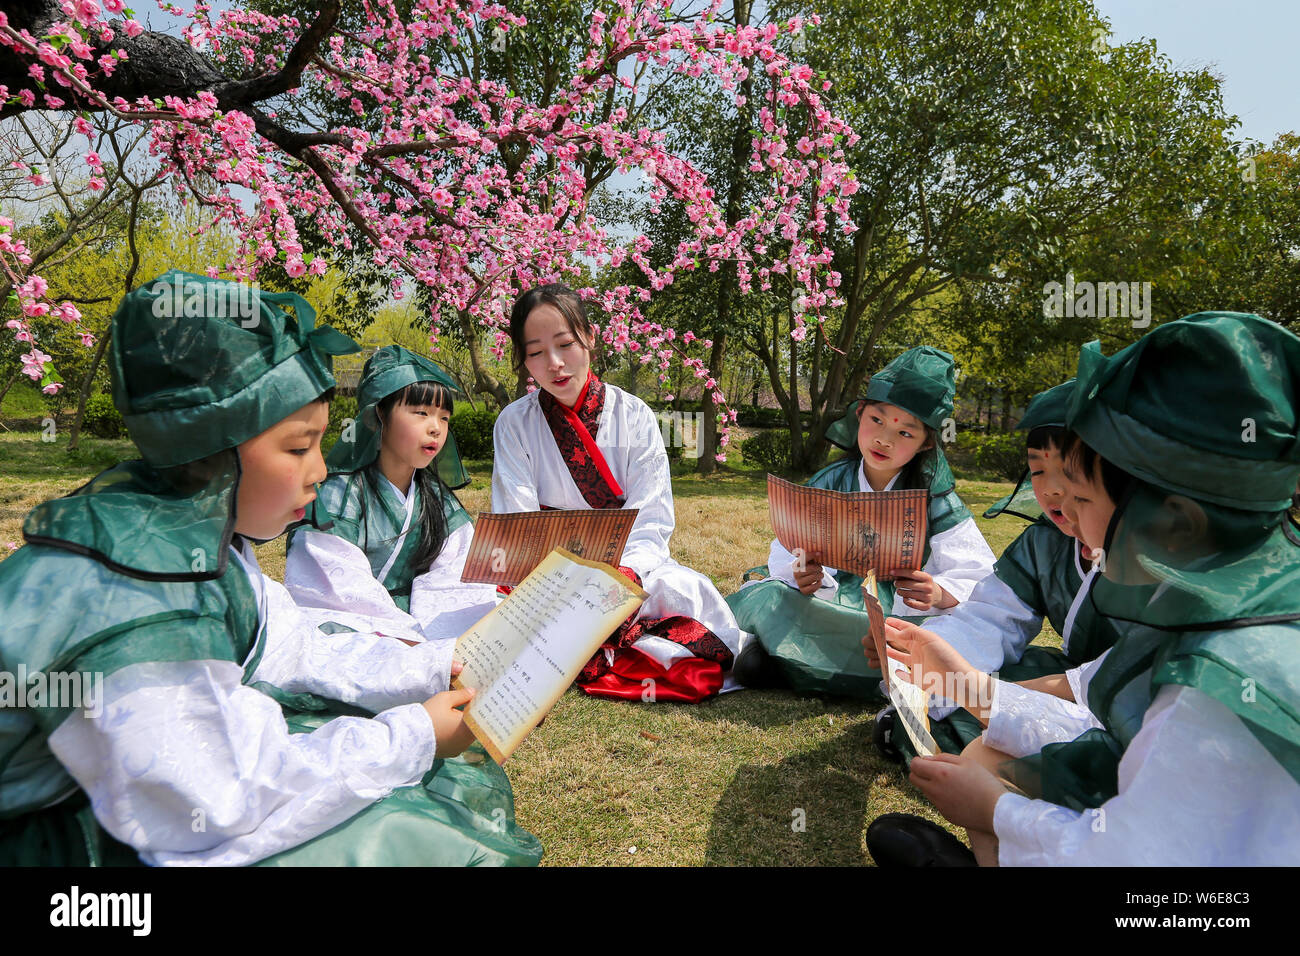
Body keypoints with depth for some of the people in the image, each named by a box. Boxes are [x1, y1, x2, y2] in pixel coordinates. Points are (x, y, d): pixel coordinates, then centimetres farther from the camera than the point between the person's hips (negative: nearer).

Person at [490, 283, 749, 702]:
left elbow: (651, 521, -9)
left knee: (691, 590, -29)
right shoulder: (515, 424, -1)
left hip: (630, 562, 0)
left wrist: (626, 574, -31)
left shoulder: (634, 416, -2)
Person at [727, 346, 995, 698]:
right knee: (763, 596, -24)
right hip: (829, 604, 1)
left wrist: (941, 594, -28)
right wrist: (801, 576, -26)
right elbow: (788, 554, -2)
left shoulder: (935, 498, -1)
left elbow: (979, 578, -6)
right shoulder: (829, 484, 4)